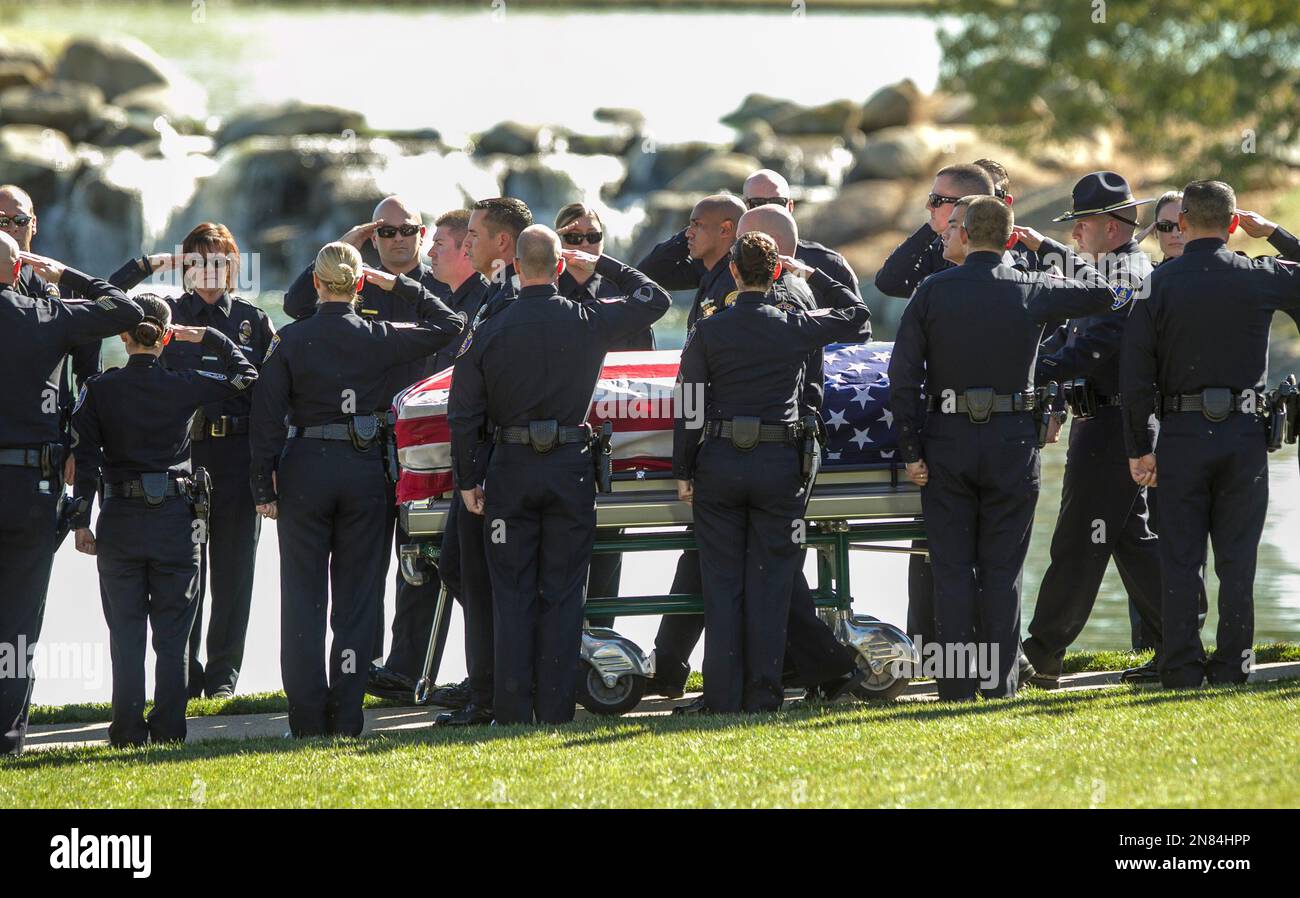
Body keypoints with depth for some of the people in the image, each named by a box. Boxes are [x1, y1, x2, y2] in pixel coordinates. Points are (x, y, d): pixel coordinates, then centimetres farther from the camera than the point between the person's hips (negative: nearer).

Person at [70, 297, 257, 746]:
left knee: (126, 630, 5)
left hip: (119, 522, 0)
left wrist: (81, 522, 2)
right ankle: (169, 729, 4)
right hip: (176, 519, 0)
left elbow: (84, 458, -3)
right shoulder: (185, 385, -4)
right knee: (173, 632, 7)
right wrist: (204, 336, 15)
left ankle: (128, 730, 3)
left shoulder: (99, 390, -4)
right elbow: (245, 374, 10)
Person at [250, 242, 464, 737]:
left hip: (304, 469, -1)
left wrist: (264, 485, -1)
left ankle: (307, 716, 1)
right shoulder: (378, 339, -3)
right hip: (364, 469, 1)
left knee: (303, 596, 5)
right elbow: (447, 324, 11)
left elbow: (268, 416, -6)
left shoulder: (291, 340, -5)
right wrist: (398, 285, 11)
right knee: (356, 595, 7)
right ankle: (347, 717, 5)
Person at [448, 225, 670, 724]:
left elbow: (463, 416, -3)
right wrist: (603, 265, 20)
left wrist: (467, 480, 6)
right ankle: (556, 709, 2)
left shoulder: (489, 333, -4)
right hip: (571, 467, 0)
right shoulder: (589, 322, -3)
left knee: (512, 593, 5)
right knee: (562, 591, 5)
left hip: (511, 470, 0)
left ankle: (513, 711, 2)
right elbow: (654, 300, 14)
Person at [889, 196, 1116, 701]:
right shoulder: (1031, 290, -2)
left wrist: (911, 450, -2)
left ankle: (957, 685, 1)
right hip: (1011, 443, 1)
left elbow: (902, 376, -7)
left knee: (952, 569, 4)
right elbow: (1098, 291, 14)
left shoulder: (933, 291, -4)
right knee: (1001, 571, 6)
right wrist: (1051, 249, 23)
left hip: (947, 442, -1)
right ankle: (1001, 683, 4)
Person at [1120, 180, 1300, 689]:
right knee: (1237, 560, 6)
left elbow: (1135, 374, -6)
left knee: (1180, 559, 4)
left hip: (1182, 435, -1)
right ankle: (1231, 668, 6)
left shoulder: (1159, 284, -4)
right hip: (1245, 435, 1)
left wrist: (1138, 448, 0)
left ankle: (1182, 672, 2)